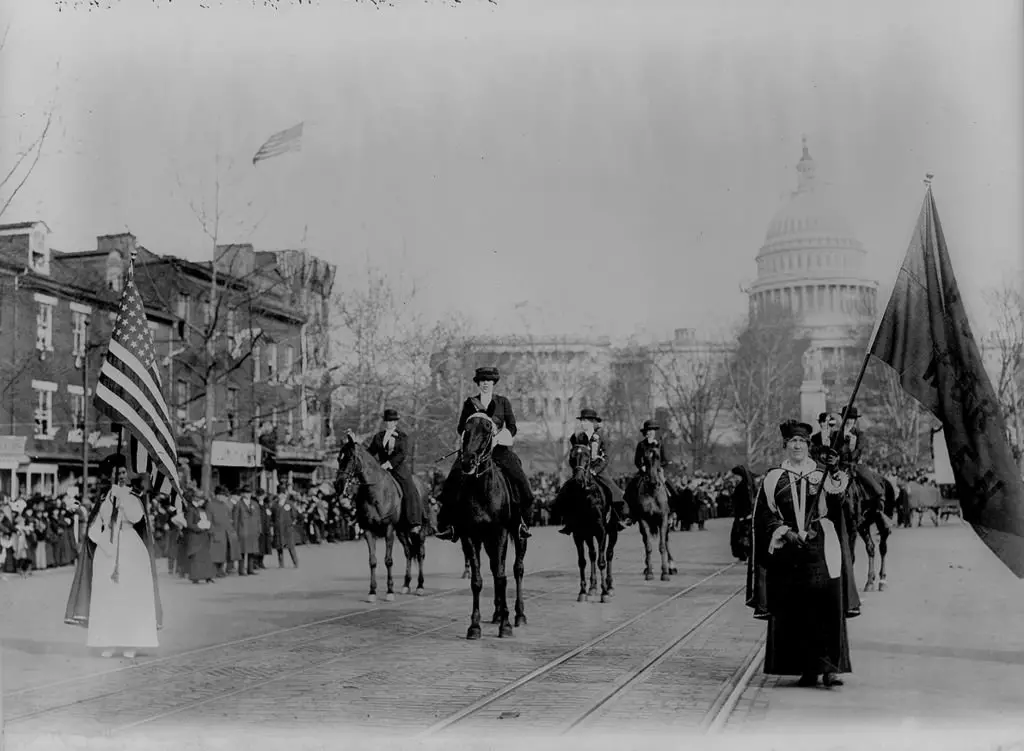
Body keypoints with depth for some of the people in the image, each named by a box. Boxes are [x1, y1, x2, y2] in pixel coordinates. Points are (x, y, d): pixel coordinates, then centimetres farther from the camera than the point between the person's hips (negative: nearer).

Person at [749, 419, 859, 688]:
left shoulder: (823, 474, 7)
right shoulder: (774, 478, 8)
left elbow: (840, 496, -11)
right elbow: (764, 515, 6)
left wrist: (837, 473, -29)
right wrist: (786, 533, -8)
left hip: (821, 551, -1)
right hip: (787, 553, 1)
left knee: (827, 609, -9)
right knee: (793, 612, 1)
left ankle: (830, 666, -9)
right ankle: (808, 668, 9)